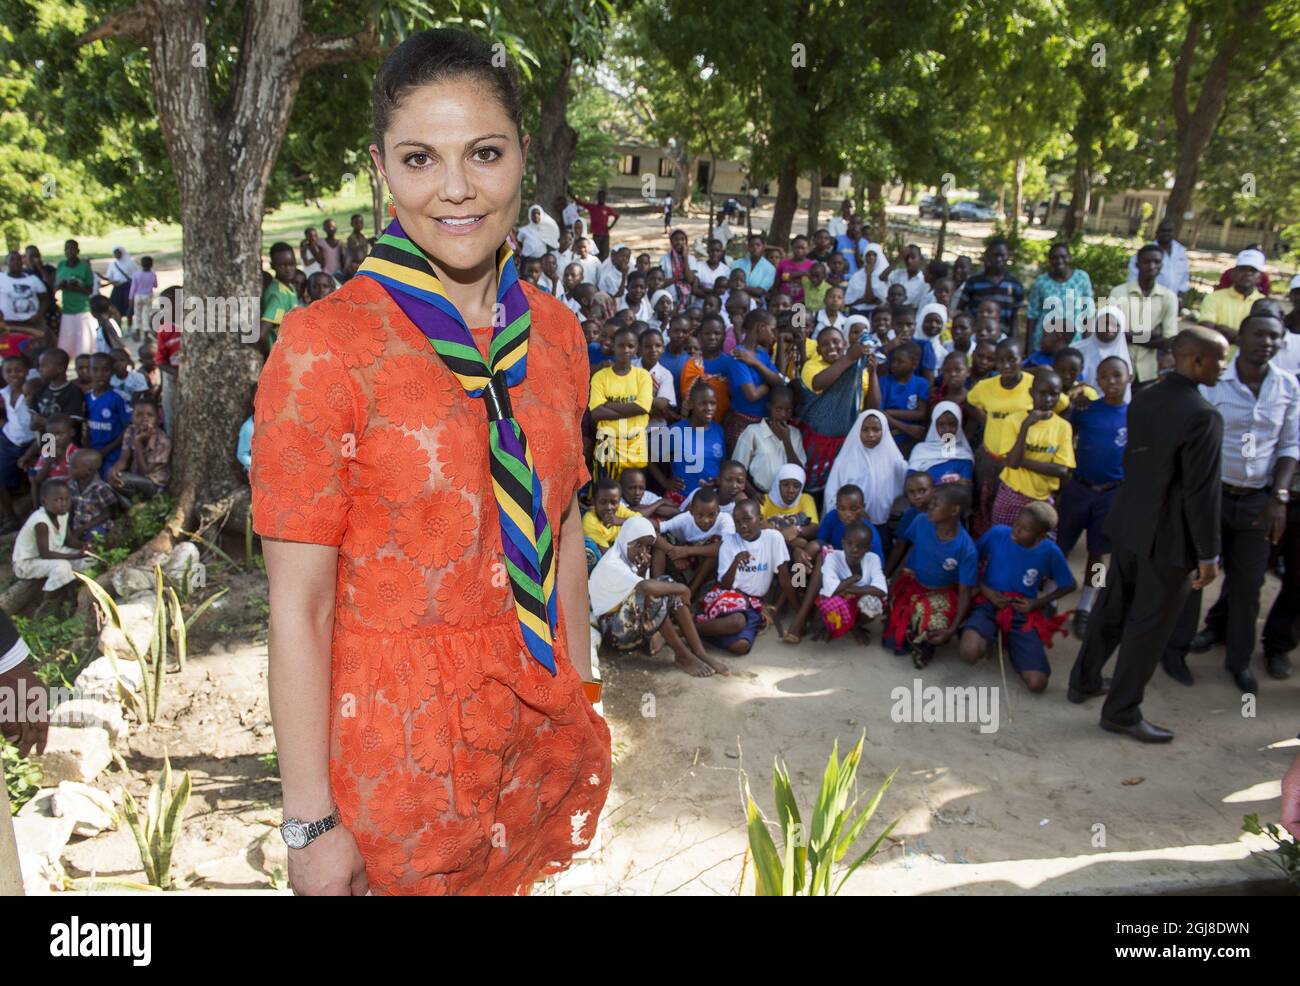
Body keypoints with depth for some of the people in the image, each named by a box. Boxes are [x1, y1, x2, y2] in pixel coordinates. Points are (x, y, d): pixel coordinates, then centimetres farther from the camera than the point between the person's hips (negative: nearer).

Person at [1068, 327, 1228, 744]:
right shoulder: (1203, 416, -22)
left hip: (1128, 523, 8)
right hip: (1168, 537, -8)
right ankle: (1121, 711, 17)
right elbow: (1202, 492, -20)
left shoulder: (1142, 400, 2)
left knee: (1113, 606, 21)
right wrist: (1208, 554, -12)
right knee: (1149, 624, 5)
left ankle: (1084, 680, 35)